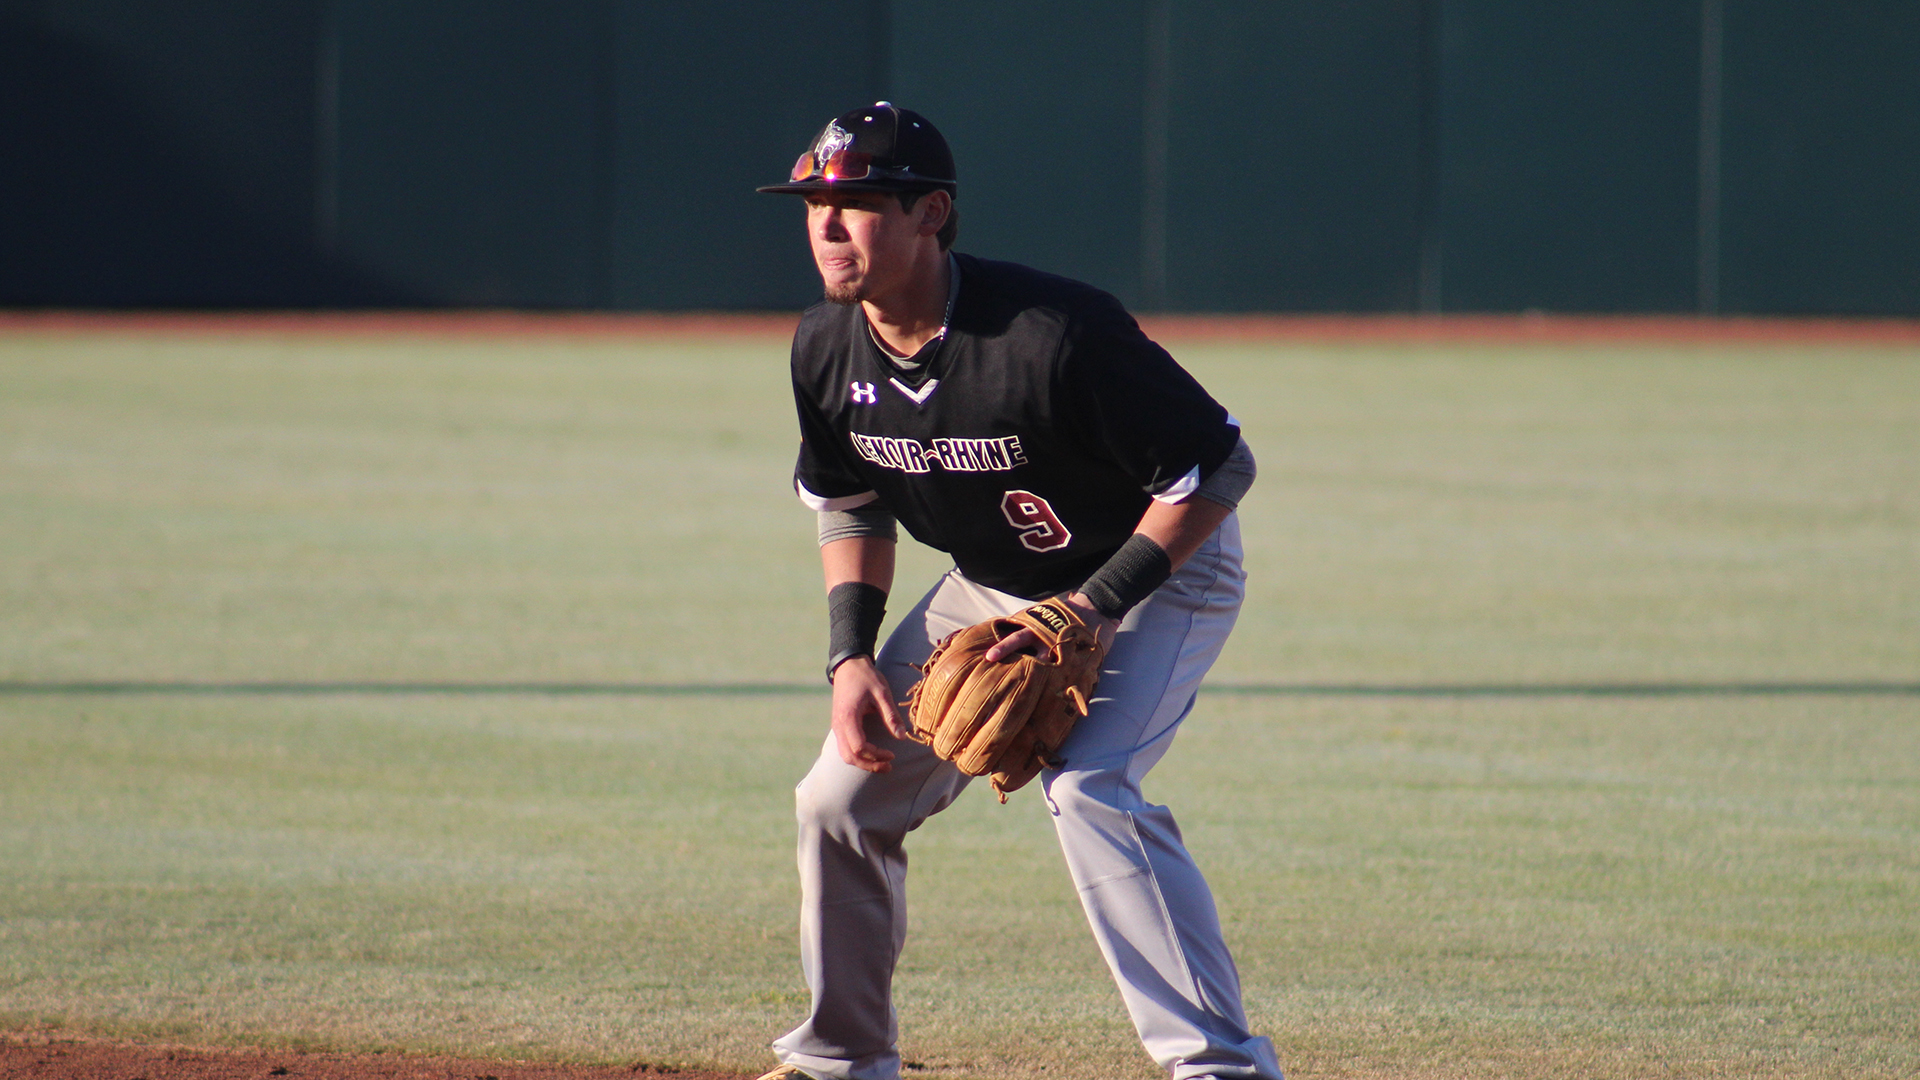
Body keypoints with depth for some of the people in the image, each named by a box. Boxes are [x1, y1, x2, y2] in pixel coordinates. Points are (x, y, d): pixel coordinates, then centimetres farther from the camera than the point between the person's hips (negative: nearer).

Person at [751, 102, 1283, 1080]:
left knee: (1086, 788, -30)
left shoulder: (1054, 334, -34)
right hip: (990, 590, 7)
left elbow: (1220, 466, -26)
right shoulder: (828, 348, -12)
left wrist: (1098, 607, -29)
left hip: (1157, 572, -7)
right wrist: (852, 657, -6)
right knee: (841, 798, 6)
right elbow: (849, 505, 7)